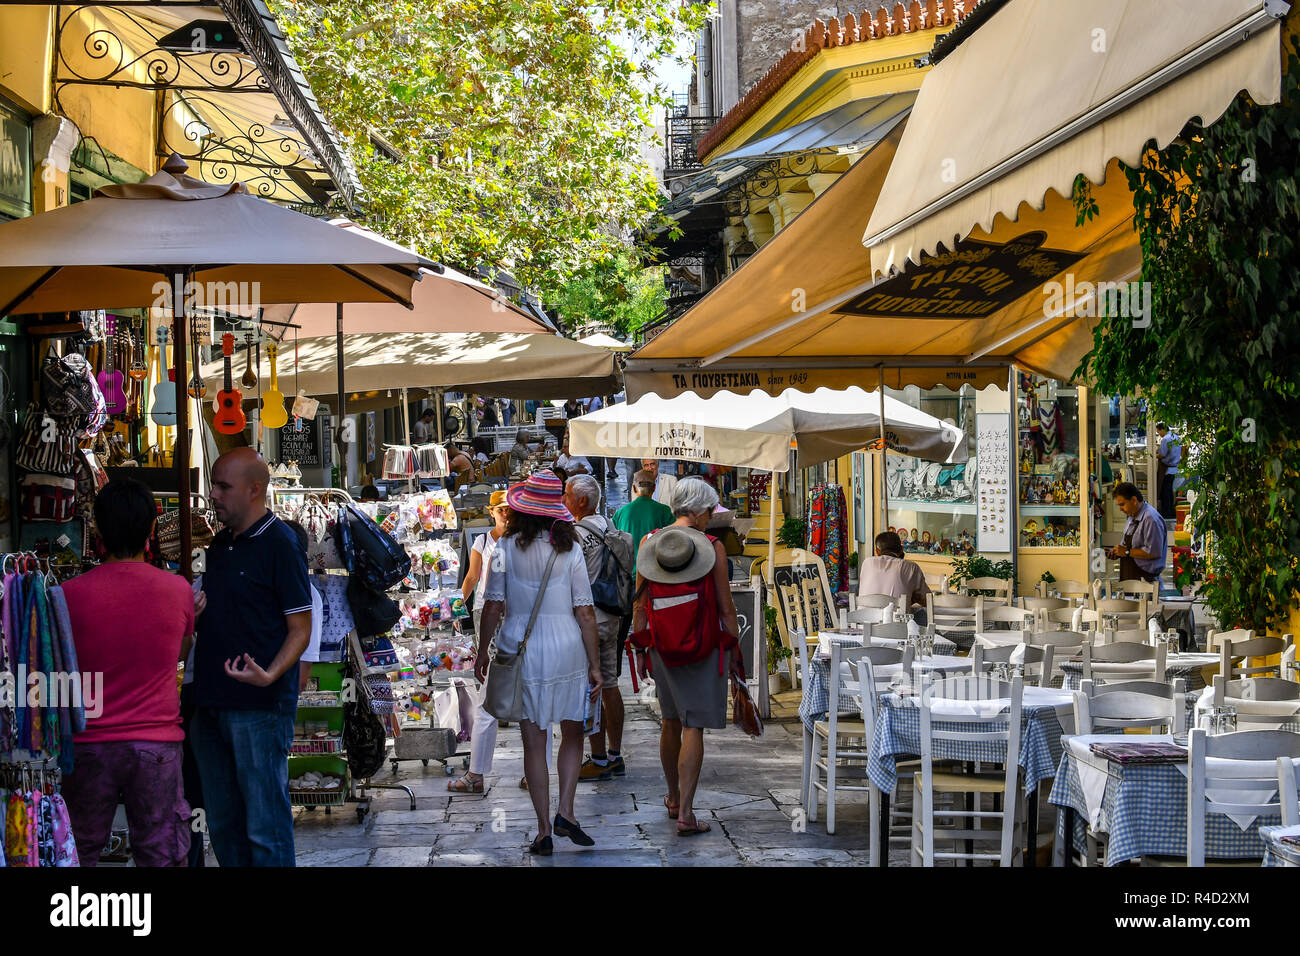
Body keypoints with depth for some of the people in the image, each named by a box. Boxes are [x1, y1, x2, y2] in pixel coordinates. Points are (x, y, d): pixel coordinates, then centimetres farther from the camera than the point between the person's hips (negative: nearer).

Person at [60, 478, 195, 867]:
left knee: (79, 852, 11)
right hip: (158, 742, 1)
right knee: (162, 855, 6)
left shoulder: (71, 594, -8)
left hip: (90, 744, -1)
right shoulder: (178, 591, -4)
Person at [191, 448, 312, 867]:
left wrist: (269, 675, -27)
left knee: (264, 825, -4)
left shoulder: (279, 544, -9)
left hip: (260, 706, -8)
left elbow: (300, 629, -12)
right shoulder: (219, 545, 15)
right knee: (223, 824, 14)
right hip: (211, 703, 8)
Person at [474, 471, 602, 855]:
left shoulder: (506, 548, -5)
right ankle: (565, 812, 5)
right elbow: (585, 613, -4)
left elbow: (493, 606, -3)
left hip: (520, 649, 0)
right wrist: (594, 665, 3)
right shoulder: (570, 550, -4)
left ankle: (544, 829, 8)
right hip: (566, 649, 0)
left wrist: (482, 652, 10)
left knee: (533, 743, 7)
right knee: (572, 735, 18)